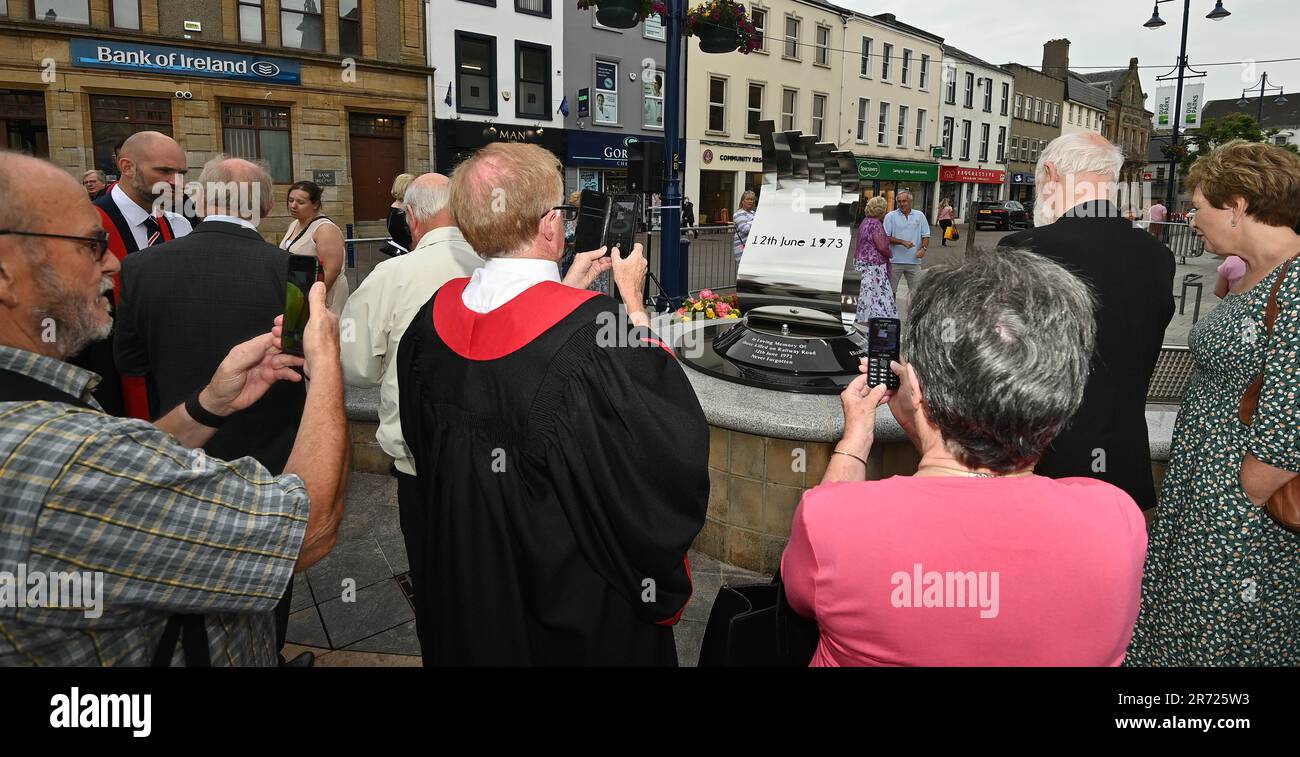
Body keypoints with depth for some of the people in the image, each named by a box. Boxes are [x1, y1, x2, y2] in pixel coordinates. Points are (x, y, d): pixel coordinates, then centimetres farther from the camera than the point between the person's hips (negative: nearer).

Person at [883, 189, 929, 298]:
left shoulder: (920, 216, 9)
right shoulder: (890, 216, 0)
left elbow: (926, 236, 11)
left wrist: (923, 248, -9)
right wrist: (903, 242, -17)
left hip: (914, 261, 2)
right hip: (895, 261, -2)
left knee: (915, 289, 6)